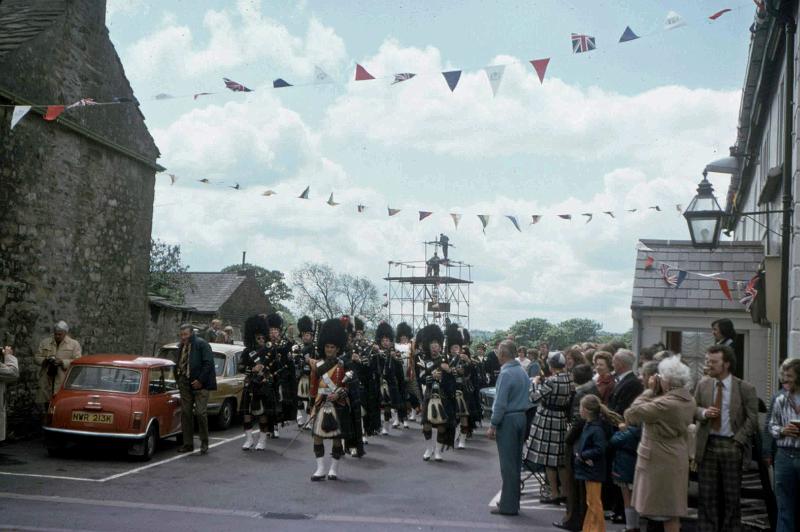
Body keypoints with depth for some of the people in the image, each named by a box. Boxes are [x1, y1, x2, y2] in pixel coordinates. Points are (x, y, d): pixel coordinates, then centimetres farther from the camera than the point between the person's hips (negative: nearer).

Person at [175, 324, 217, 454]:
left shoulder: (201, 344, -8)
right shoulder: (182, 346, 14)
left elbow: (208, 363, -14)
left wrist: (200, 380, -16)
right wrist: (178, 378, 6)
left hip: (199, 384, -7)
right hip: (185, 383, 7)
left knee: (200, 413, -7)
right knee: (185, 413, 7)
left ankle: (204, 443, 5)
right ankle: (188, 444, 14)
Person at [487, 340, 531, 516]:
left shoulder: (506, 374, -17)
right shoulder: (522, 371, 8)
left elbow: (500, 403, -19)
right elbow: (526, 397, 12)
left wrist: (493, 425, -14)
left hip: (508, 419, -8)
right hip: (522, 417, 8)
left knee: (508, 464, -2)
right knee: (516, 462, 14)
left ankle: (508, 506, 3)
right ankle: (513, 501, 23)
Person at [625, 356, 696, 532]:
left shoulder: (666, 404, -25)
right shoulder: (689, 400, 4)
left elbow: (631, 414, -21)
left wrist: (650, 391, -12)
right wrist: (656, 392, -2)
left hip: (660, 463, -9)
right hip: (677, 461, 9)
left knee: (667, 513, -1)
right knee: (672, 510, 18)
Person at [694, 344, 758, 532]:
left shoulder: (745, 388, -6)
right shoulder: (703, 384, 4)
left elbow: (752, 419, -4)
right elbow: (693, 408, 11)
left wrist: (737, 441, -12)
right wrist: (703, 412, -12)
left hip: (731, 446, -2)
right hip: (707, 445, 3)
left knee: (732, 495, 5)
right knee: (707, 495, 5)